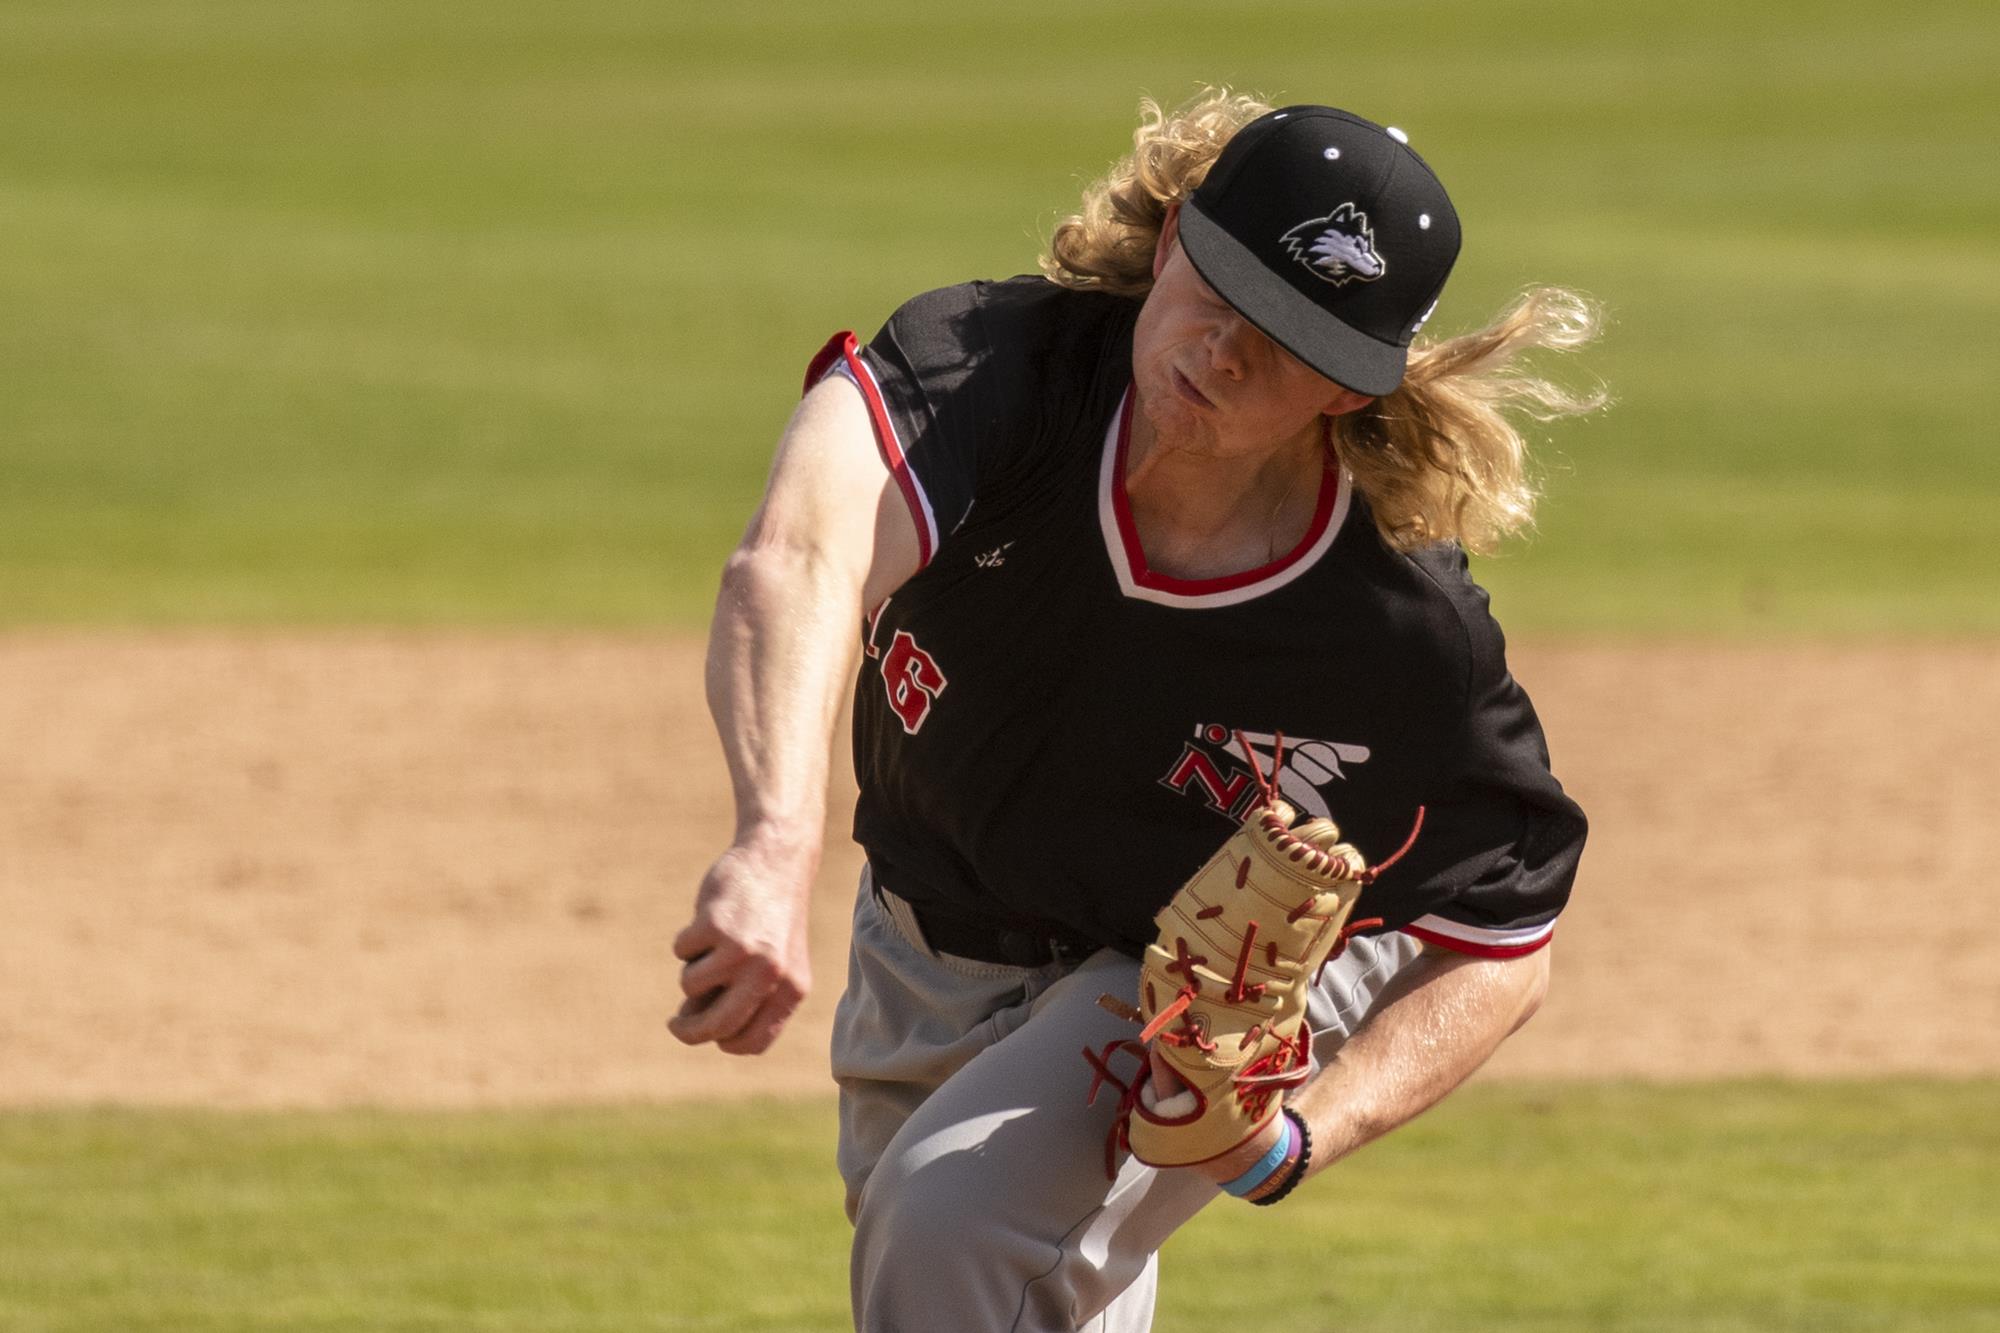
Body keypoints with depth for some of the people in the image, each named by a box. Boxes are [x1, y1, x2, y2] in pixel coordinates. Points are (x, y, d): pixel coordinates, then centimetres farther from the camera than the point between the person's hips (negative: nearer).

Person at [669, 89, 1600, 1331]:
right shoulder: (1001, 365, -34)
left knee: (952, 1218, -28)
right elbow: (798, 559, -56)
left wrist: (1294, 1137, -36)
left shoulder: (1414, 633, -33)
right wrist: (778, 846, -76)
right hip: (931, 943, 3)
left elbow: (1500, 948, -18)